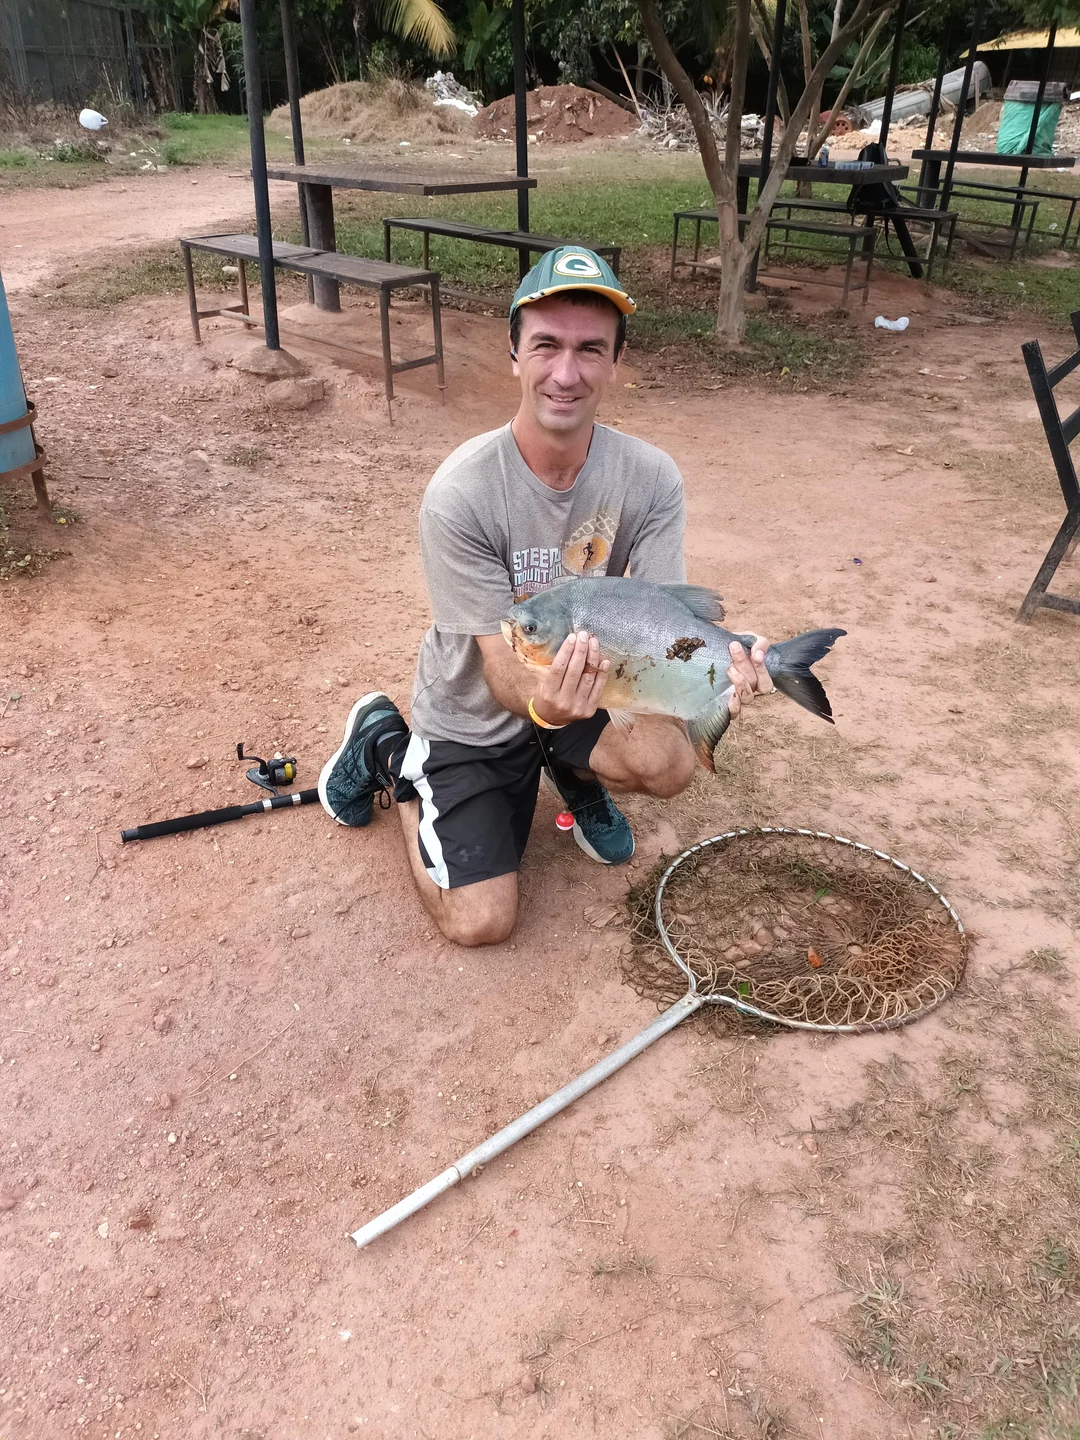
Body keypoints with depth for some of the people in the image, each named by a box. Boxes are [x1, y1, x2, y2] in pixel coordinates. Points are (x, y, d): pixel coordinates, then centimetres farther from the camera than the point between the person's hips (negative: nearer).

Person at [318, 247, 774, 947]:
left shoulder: (650, 478, -16)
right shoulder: (460, 494, -27)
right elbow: (501, 667, -25)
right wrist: (541, 702, -49)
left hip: (581, 685, 3)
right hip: (472, 716, -2)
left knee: (669, 763, -29)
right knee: (482, 922, -7)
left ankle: (572, 771, 9)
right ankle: (390, 750, 16)